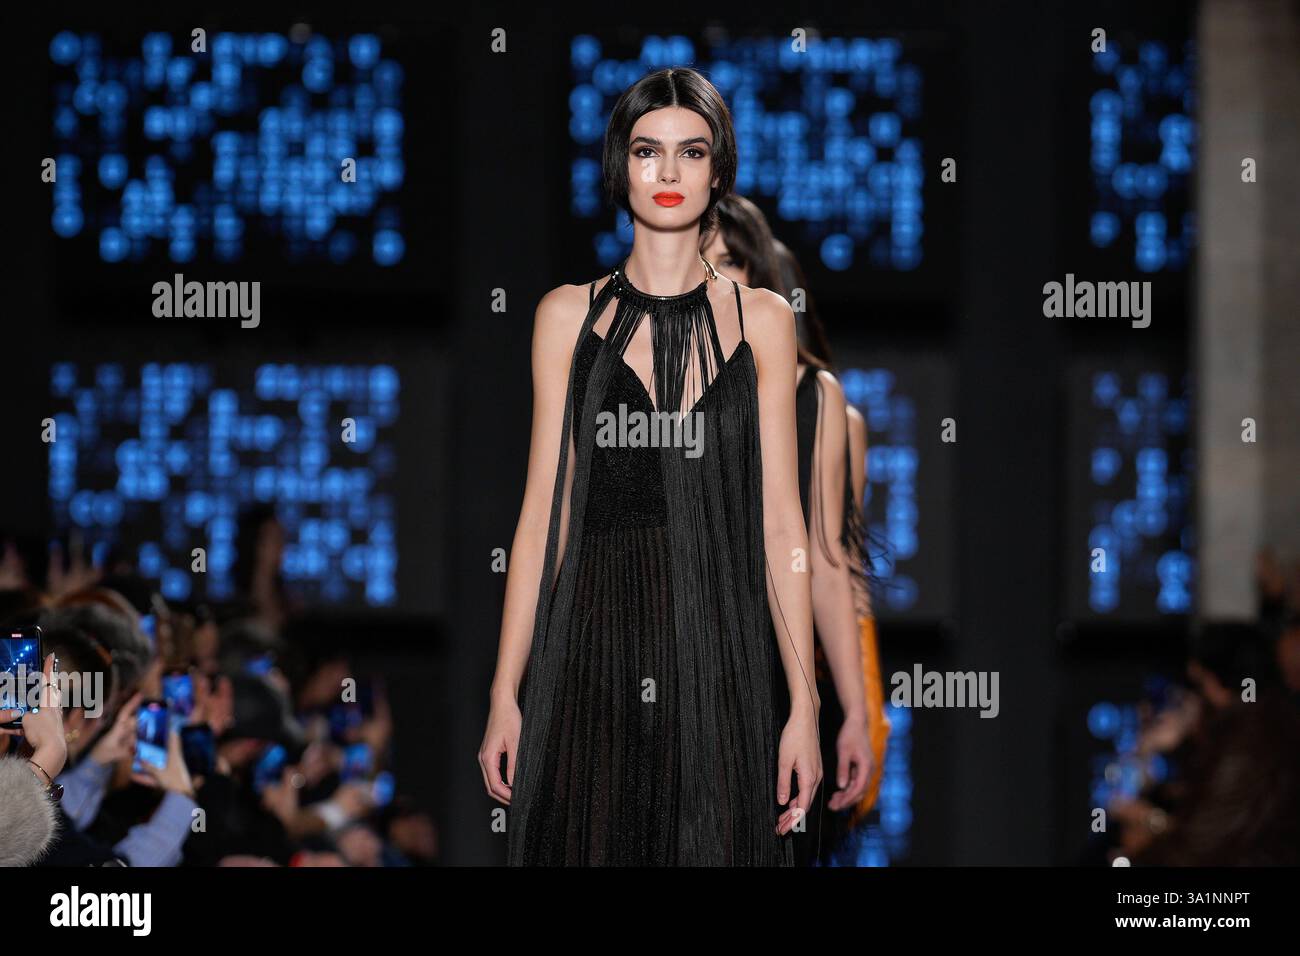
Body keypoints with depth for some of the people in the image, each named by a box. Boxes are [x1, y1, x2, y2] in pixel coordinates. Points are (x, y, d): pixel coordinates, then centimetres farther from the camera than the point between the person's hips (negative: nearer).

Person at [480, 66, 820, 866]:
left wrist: (805, 705, -4)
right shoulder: (570, 316, 7)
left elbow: (781, 521, 3)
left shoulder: (761, 319, 7)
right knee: (593, 846, 2)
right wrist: (505, 695, 0)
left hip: (719, 651, 0)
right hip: (596, 641, 0)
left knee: (718, 847, 0)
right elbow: (544, 509, 5)